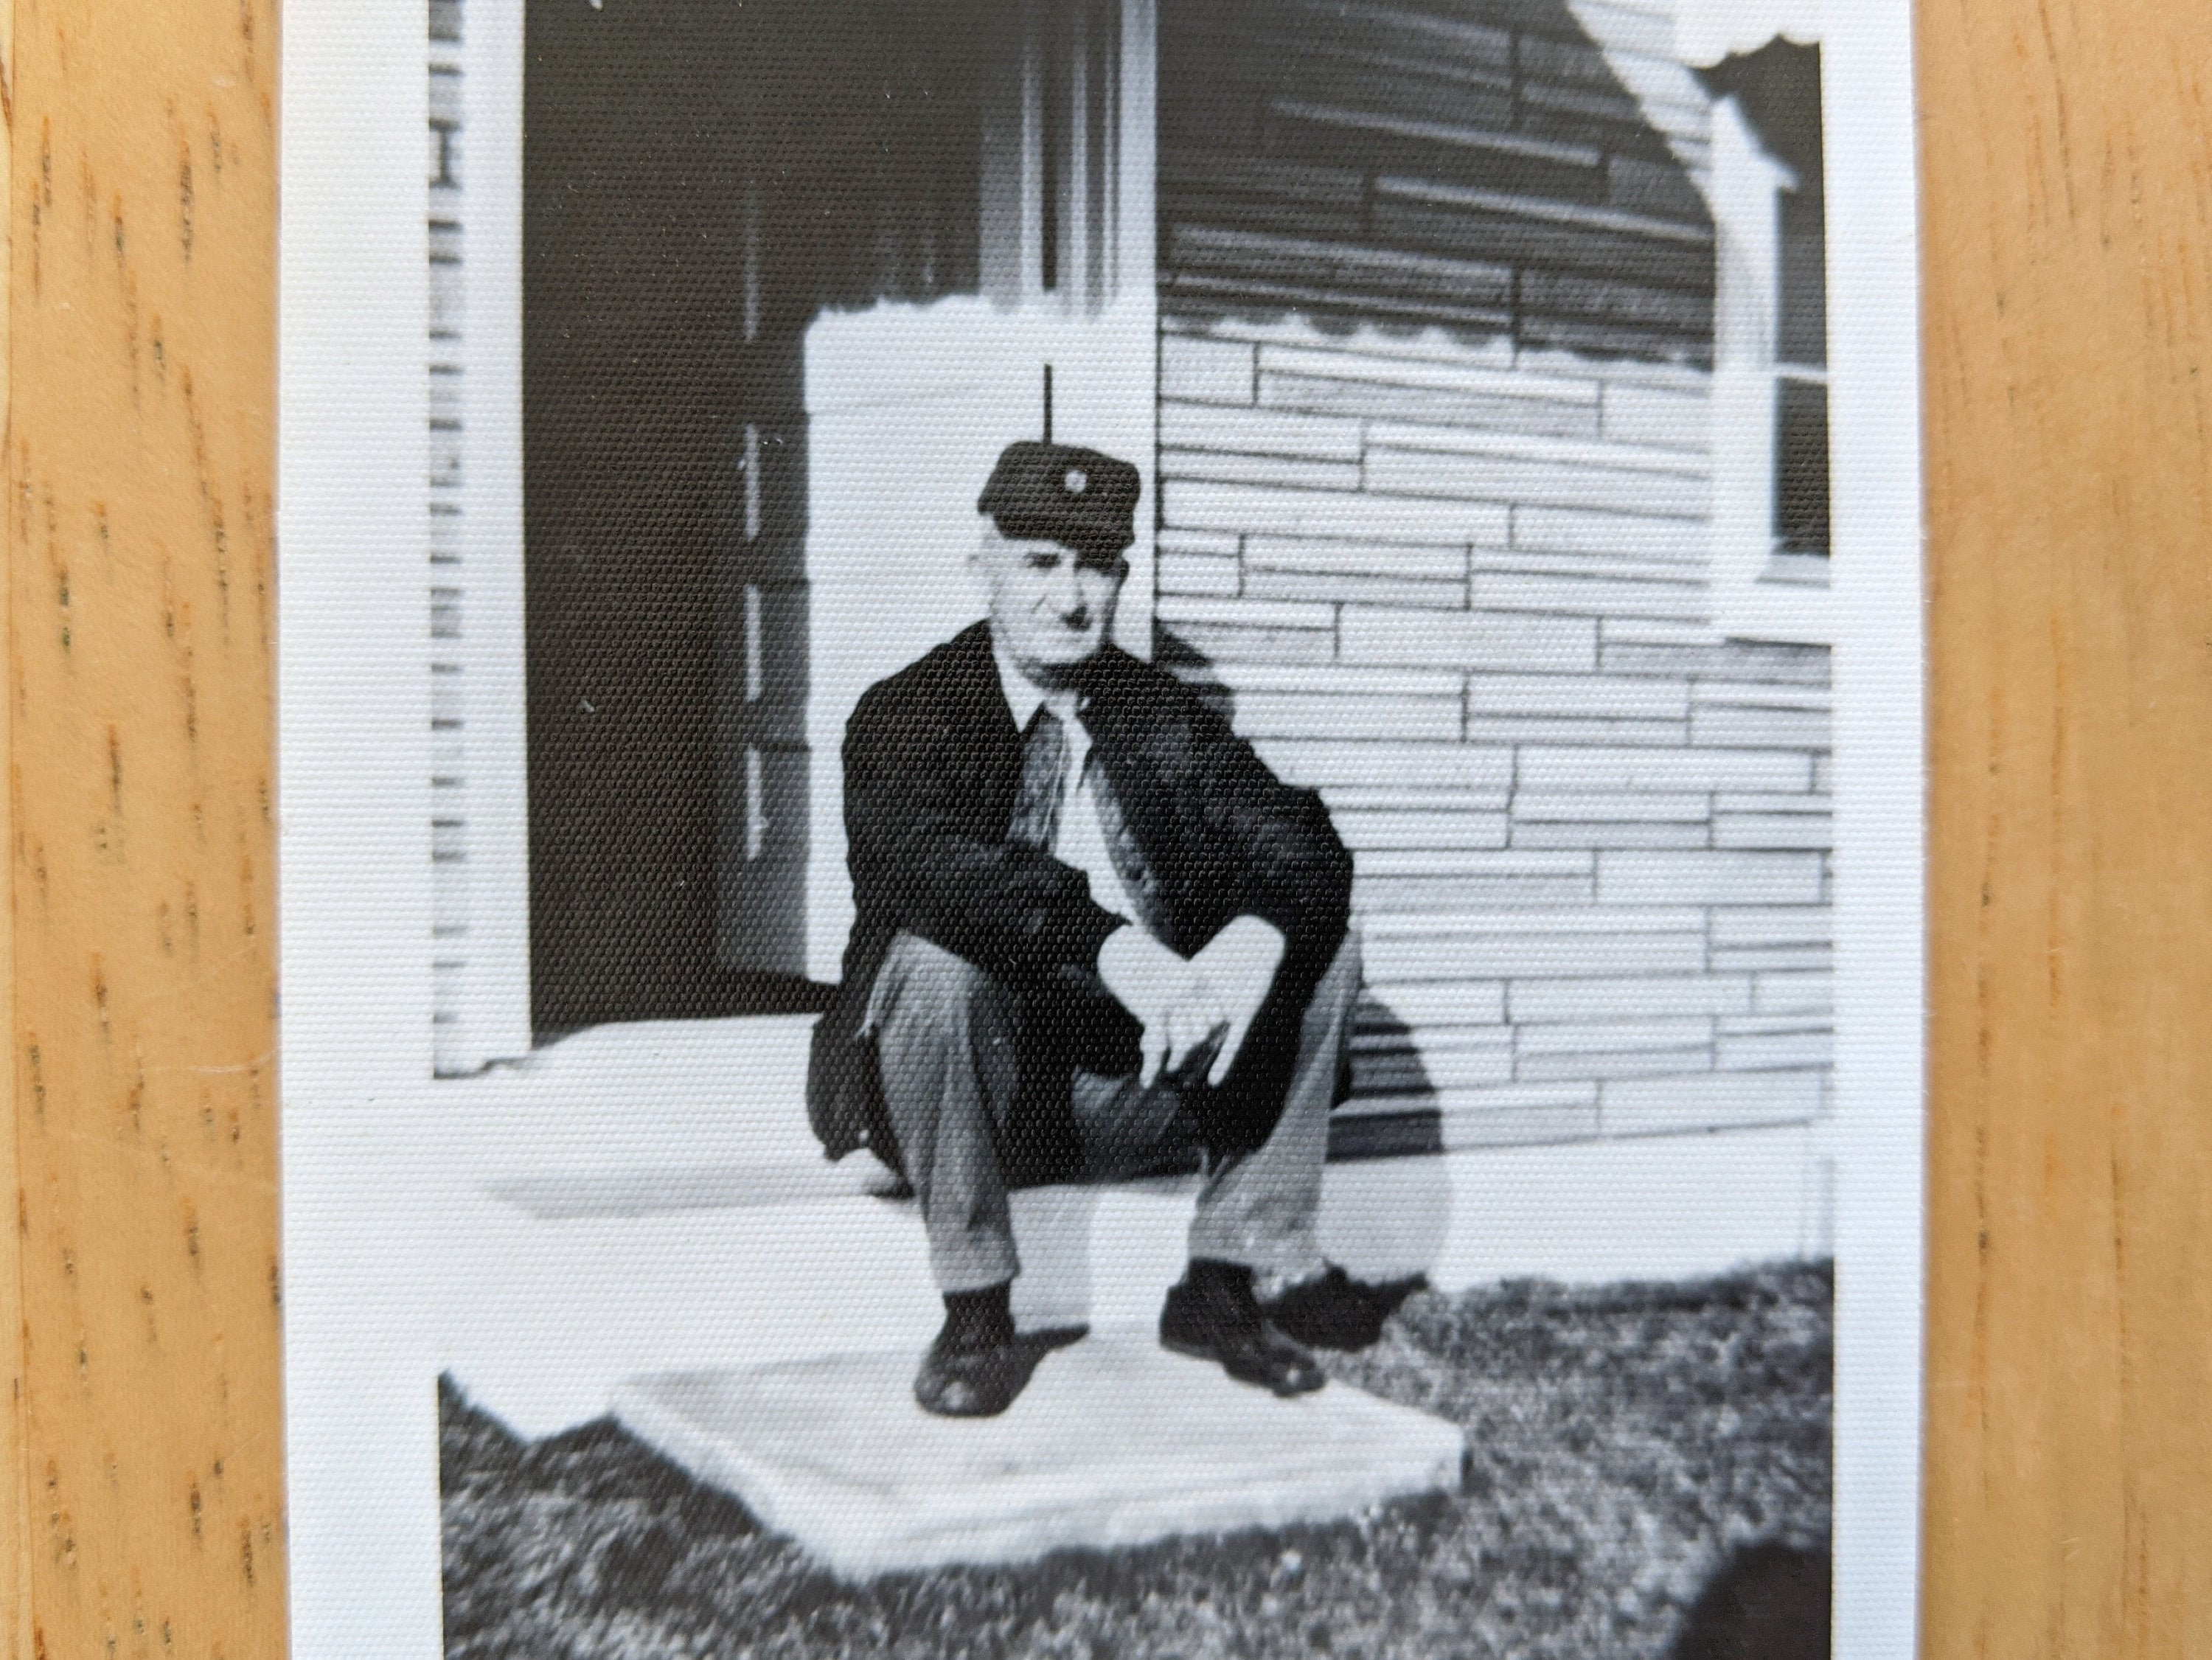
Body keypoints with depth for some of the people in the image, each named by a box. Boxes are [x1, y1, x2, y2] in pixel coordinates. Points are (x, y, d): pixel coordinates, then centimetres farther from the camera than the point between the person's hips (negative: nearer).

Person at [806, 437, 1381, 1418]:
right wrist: (1117, 952, -45)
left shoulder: (1160, 715, 5)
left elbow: (1299, 843, -8)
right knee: (935, 959, -34)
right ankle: (974, 1315, -18)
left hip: (1130, 1094, 4)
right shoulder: (905, 715, -8)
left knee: (1326, 948, -12)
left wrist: (1254, 944, -32)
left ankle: (1229, 1280, -7)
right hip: (978, 1094, -3)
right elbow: (930, 860, -30)